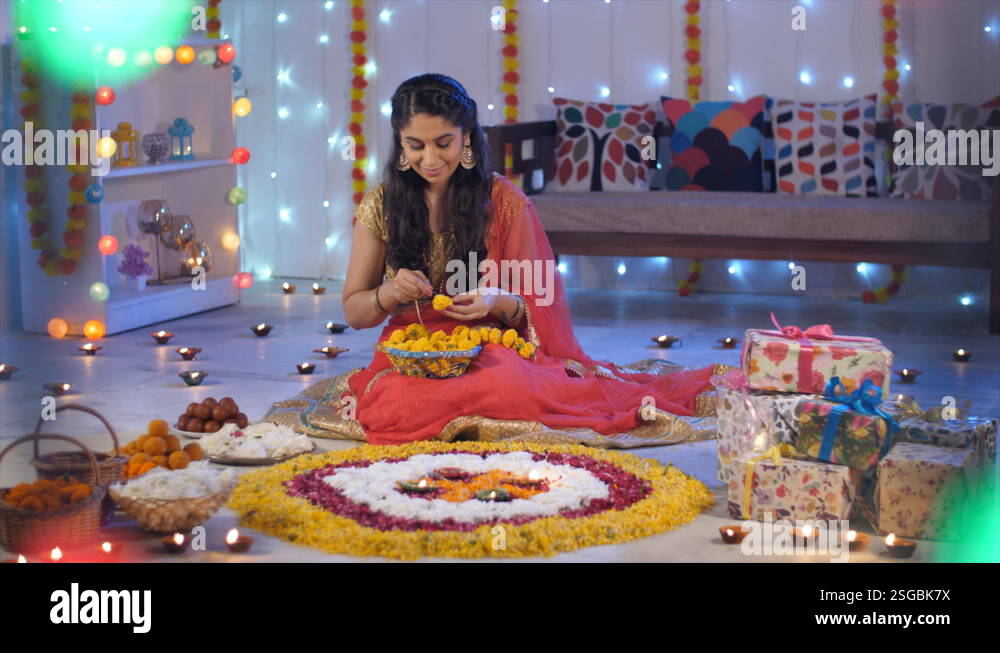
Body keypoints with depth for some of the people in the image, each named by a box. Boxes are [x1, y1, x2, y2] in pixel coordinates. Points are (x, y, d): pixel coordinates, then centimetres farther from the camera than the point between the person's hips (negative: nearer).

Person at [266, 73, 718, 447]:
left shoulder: (505, 202, 3)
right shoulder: (380, 206, 6)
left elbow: (534, 310, 6)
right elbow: (353, 311, 10)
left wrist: (499, 301, -18)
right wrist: (389, 293, -13)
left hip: (490, 352, -3)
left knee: (508, 384, -40)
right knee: (405, 398, -36)